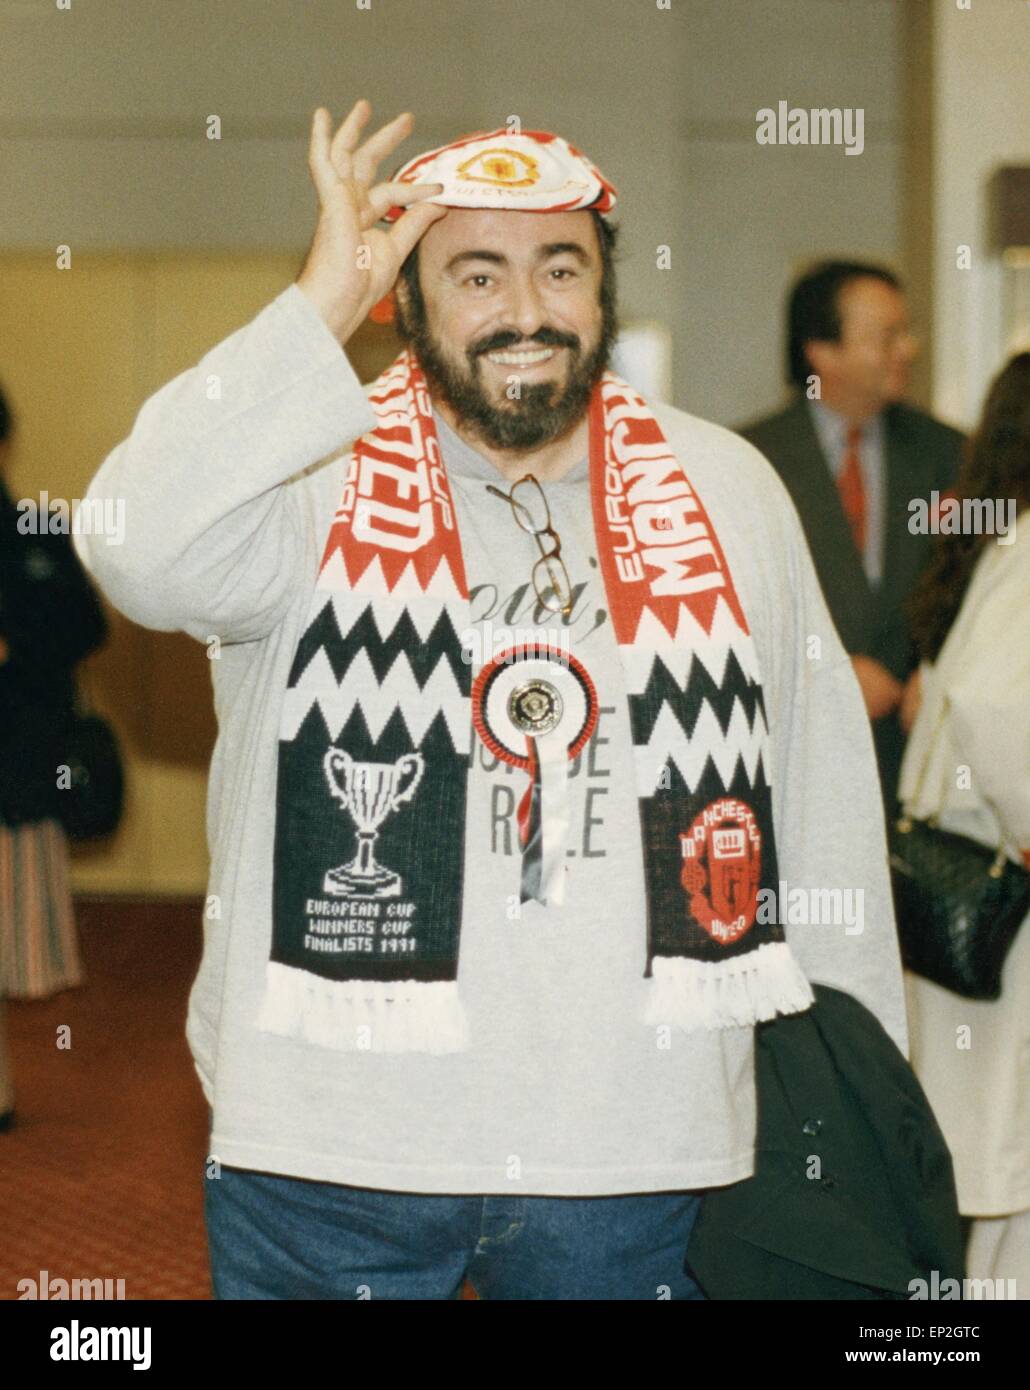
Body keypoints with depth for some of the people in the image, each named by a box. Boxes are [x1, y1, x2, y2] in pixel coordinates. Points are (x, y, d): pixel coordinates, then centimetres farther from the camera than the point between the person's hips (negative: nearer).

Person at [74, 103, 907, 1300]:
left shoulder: (728, 493, 8)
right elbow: (139, 551, -25)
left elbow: (825, 799, 12)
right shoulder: (318, 482, -3)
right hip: (329, 1154, -2)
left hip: (637, 1159, 3)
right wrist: (320, 307, -22)